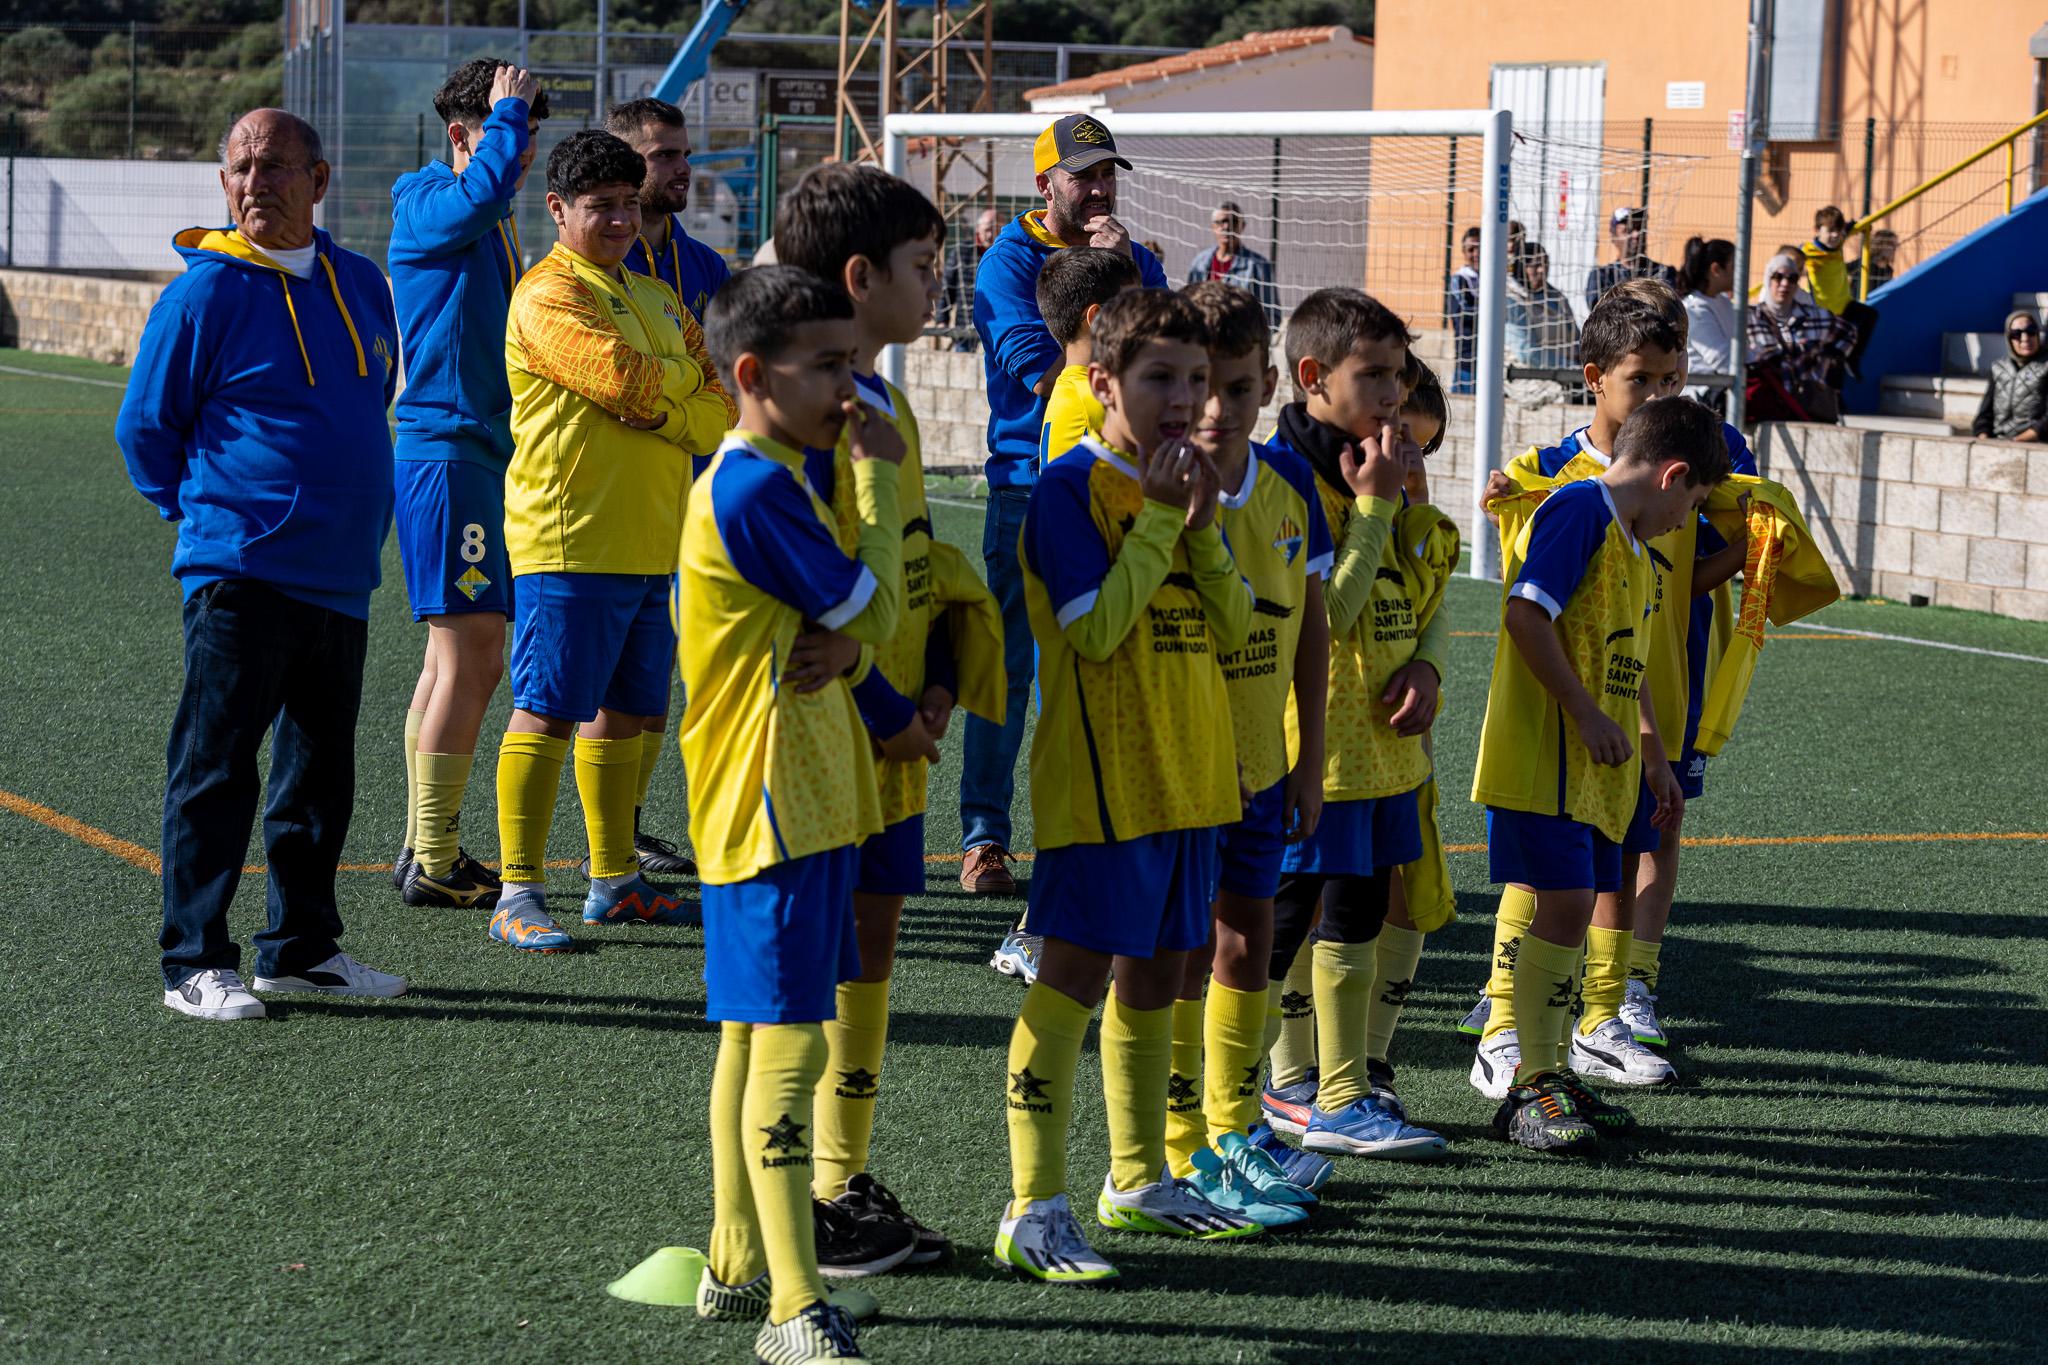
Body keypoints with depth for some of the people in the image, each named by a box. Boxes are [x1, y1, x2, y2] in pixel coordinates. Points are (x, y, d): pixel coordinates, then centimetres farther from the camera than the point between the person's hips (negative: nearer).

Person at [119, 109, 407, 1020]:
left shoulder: (363, 287, 9)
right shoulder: (205, 292, -8)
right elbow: (144, 427, -2)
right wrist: (206, 514, 2)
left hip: (342, 579, 6)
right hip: (241, 572, -6)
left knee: (322, 768, 13)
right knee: (216, 768, -5)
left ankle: (303, 945, 24)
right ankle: (195, 962, 1)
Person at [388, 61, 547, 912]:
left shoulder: (497, 226, 19)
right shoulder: (426, 204, -9)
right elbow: (482, 191, -32)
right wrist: (505, 110, -18)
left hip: (484, 451, 10)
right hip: (446, 450, -10)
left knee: (467, 661, 13)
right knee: (466, 658, -10)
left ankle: (429, 848, 21)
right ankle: (432, 863, -5)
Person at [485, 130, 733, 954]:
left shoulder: (656, 299, 19)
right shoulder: (548, 295, -7)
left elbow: (722, 415, 10)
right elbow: (624, 379, -21)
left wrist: (654, 407, -10)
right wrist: (689, 373, -1)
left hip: (652, 544, 8)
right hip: (570, 540, -8)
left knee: (624, 713, 12)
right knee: (548, 711, -7)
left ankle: (614, 881, 21)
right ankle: (519, 893, -5)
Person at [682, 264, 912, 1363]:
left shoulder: (769, 483, 14)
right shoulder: (756, 491, -18)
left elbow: (852, 629, 16)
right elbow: (874, 607, -15)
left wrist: (842, 654, -8)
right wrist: (877, 478, -6)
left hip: (801, 804, 10)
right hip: (772, 808, -10)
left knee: (752, 1036, 16)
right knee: (789, 1043, -10)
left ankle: (738, 1265, 26)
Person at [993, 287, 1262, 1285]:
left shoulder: (1182, 488, 13)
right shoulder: (1071, 486, -10)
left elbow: (1230, 629, 8)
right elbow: (1097, 626, -19)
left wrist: (1201, 525, -4)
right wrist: (1159, 521, -15)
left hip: (1187, 774, 8)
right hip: (1102, 780, -8)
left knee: (1156, 972, 15)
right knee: (1075, 973, -8)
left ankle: (1139, 1181, 28)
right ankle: (1034, 1210, -6)